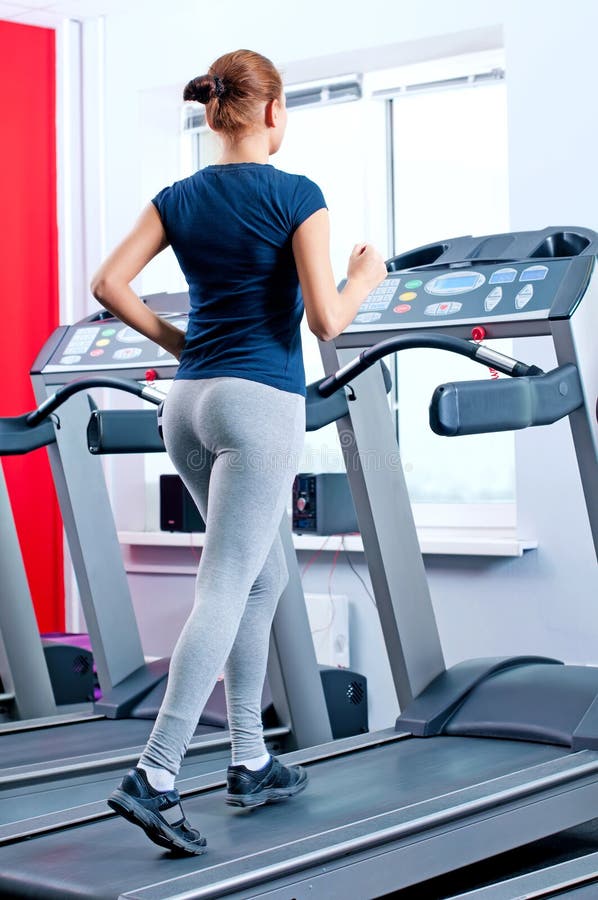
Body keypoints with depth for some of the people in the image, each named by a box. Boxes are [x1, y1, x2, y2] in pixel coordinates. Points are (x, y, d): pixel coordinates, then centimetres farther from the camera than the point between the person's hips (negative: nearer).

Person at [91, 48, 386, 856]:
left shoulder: (180, 198, 8)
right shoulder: (296, 196, -7)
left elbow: (109, 285, 0)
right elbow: (325, 320, -12)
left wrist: (174, 342, 12)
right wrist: (365, 278, 8)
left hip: (190, 401, 7)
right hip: (261, 403, -7)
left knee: (266, 577, 18)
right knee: (223, 593, -8)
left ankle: (251, 764, 21)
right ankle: (154, 779, -14)